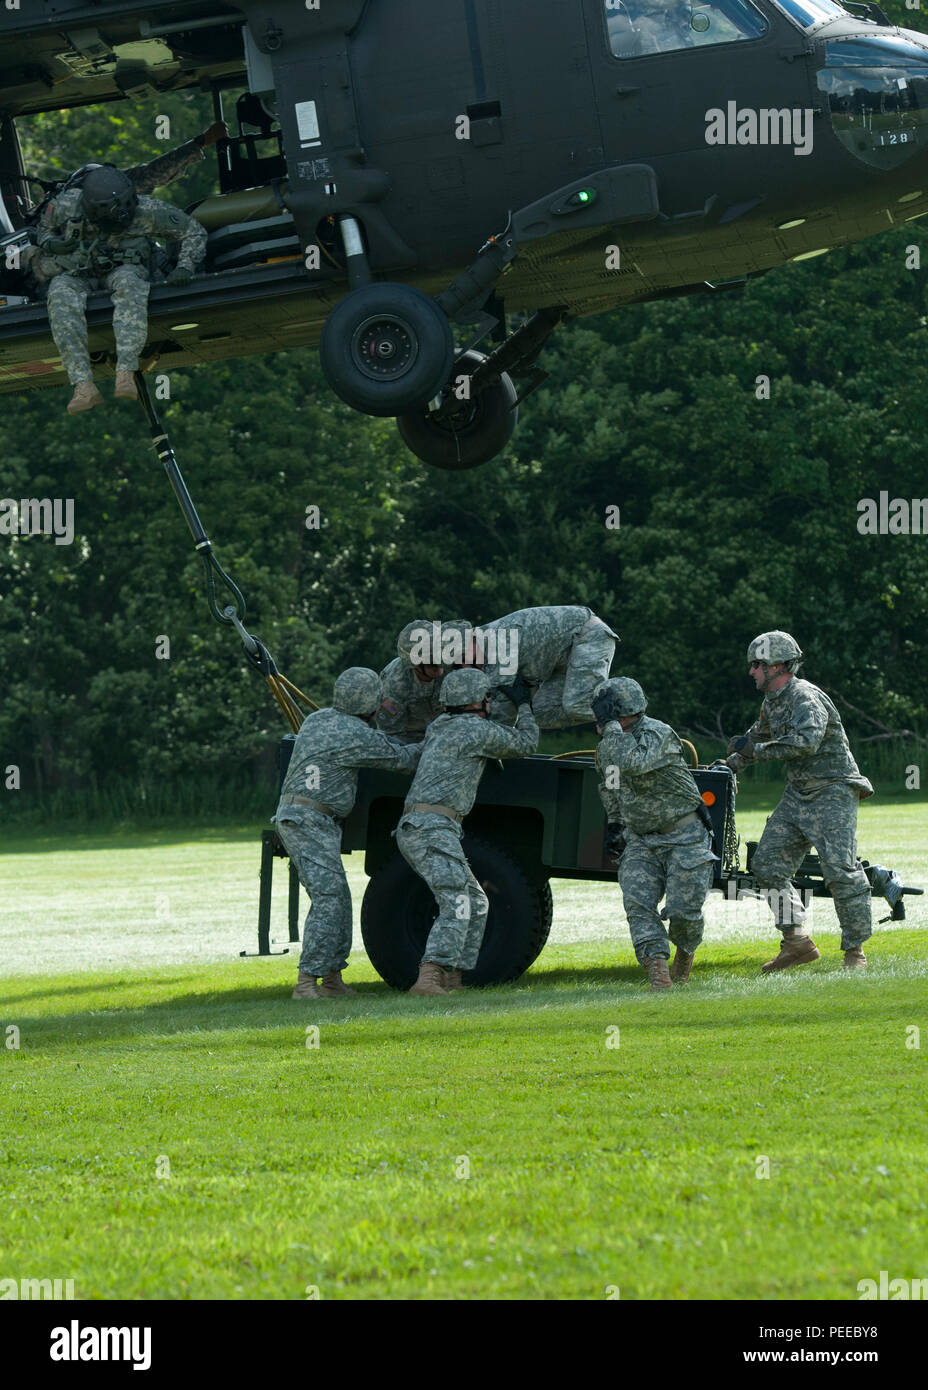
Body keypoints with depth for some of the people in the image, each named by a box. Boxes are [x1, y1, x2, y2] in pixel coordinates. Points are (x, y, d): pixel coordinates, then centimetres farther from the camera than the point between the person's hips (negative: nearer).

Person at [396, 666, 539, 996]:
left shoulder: (438, 727, 22)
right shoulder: (479, 731, -3)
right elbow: (526, 744, 13)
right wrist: (523, 705, 27)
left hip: (411, 830, 9)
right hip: (432, 829, -9)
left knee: (476, 904, 15)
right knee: (456, 908, -20)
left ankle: (451, 980, 9)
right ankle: (428, 979, -37)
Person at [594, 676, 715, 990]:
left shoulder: (658, 733, -21)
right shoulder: (606, 748, 3)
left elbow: (633, 764, -42)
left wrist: (611, 726, -34)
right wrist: (614, 826, 18)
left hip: (685, 837, -6)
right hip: (641, 840, 6)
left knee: (682, 910, -8)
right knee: (638, 905, -13)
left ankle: (686, 952, 24)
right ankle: (658, 974, -18)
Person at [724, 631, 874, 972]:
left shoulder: (806, 698, -18)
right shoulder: (773, 701, 11)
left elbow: (807, 741, -36)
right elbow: (760, 735, 32)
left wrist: (755, 750, -26)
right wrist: (731, 764, 20)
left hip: (833, 793, -10)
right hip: (797, 794, 10)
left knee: (840, 870, -15)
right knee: (767, 864, 3)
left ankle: (855, 952, -7)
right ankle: (797, 942, 8)